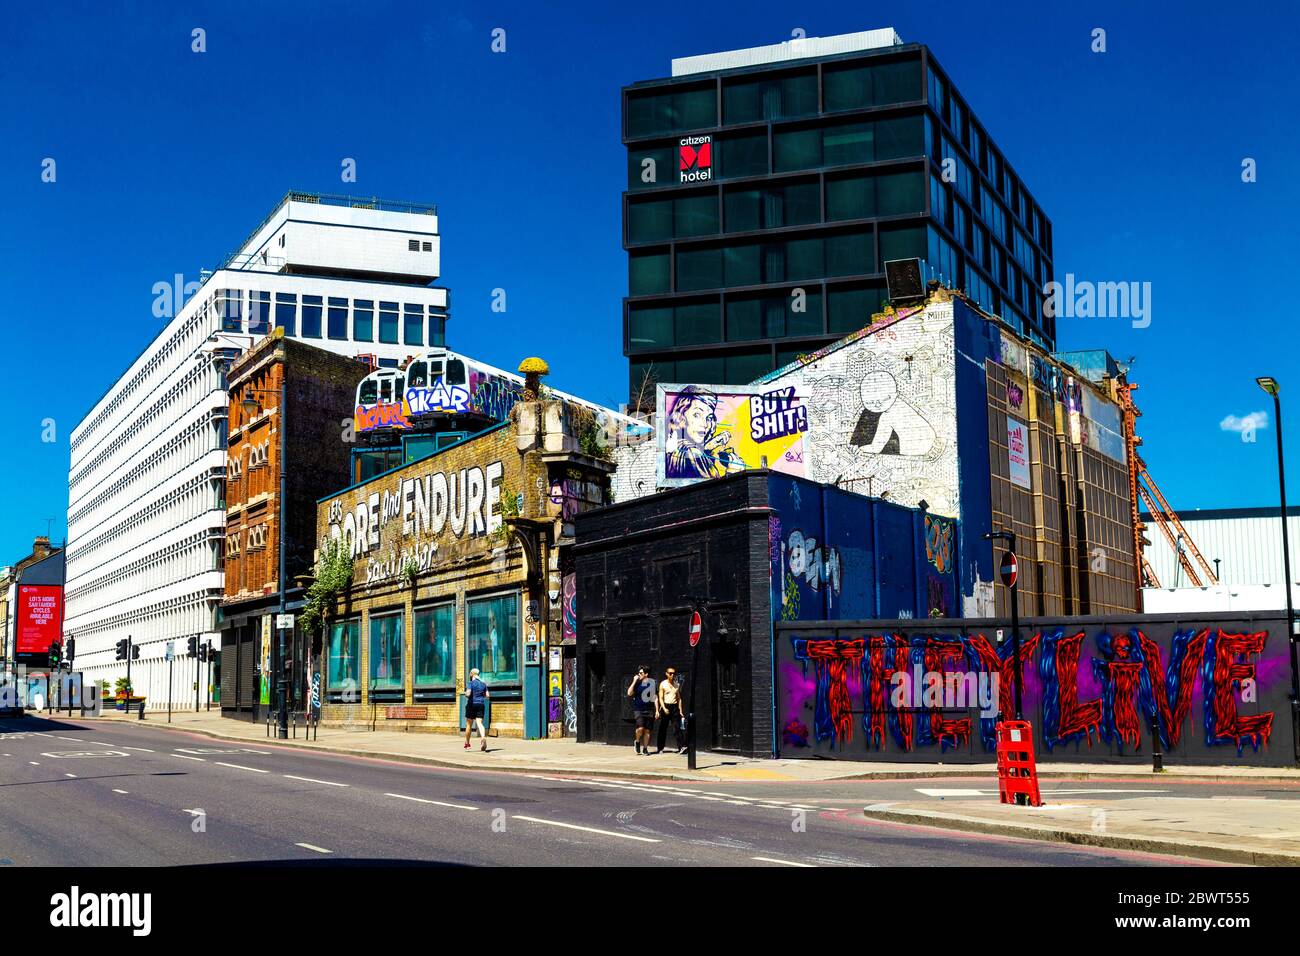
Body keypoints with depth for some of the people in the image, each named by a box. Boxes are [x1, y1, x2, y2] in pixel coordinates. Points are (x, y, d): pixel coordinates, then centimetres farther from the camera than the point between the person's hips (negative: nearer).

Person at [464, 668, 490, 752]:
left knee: (469, 725, 10)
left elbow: (468, 694, -18)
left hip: (472, 704, -3)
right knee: (479, 723, -6)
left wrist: (466, 695, 3)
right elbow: (487, 695, 9)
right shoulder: (483, 684, 10)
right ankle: (483, 737, -35)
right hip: (481, 704, 3)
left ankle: (467, 744, 20)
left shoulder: (470, 683, -6)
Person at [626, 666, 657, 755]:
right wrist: (634, 681, -14)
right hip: (638, 710, -2)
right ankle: (638, 742, 10)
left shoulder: (652, 683, 5)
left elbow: (655, 698, 10)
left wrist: (657, 710, 6)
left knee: (647, 730, 4)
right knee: (640, 728, -18)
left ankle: (645, 748, 17)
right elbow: (629, 693, -12)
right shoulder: (637, 683, 1)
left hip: (649, 710, 2)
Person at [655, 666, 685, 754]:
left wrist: (680, 710, 7)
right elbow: (660, 698, -2)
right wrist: (664, 708, -14)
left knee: (677, 727, -9)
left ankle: (681, 746, -17)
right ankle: (660, 748, 11)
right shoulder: (663, 684, 1)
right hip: (665, 706, -2)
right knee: (663, 728, 3)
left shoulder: (677, 685, 12)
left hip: (674, 707, 2)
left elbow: (679, 698, 14)